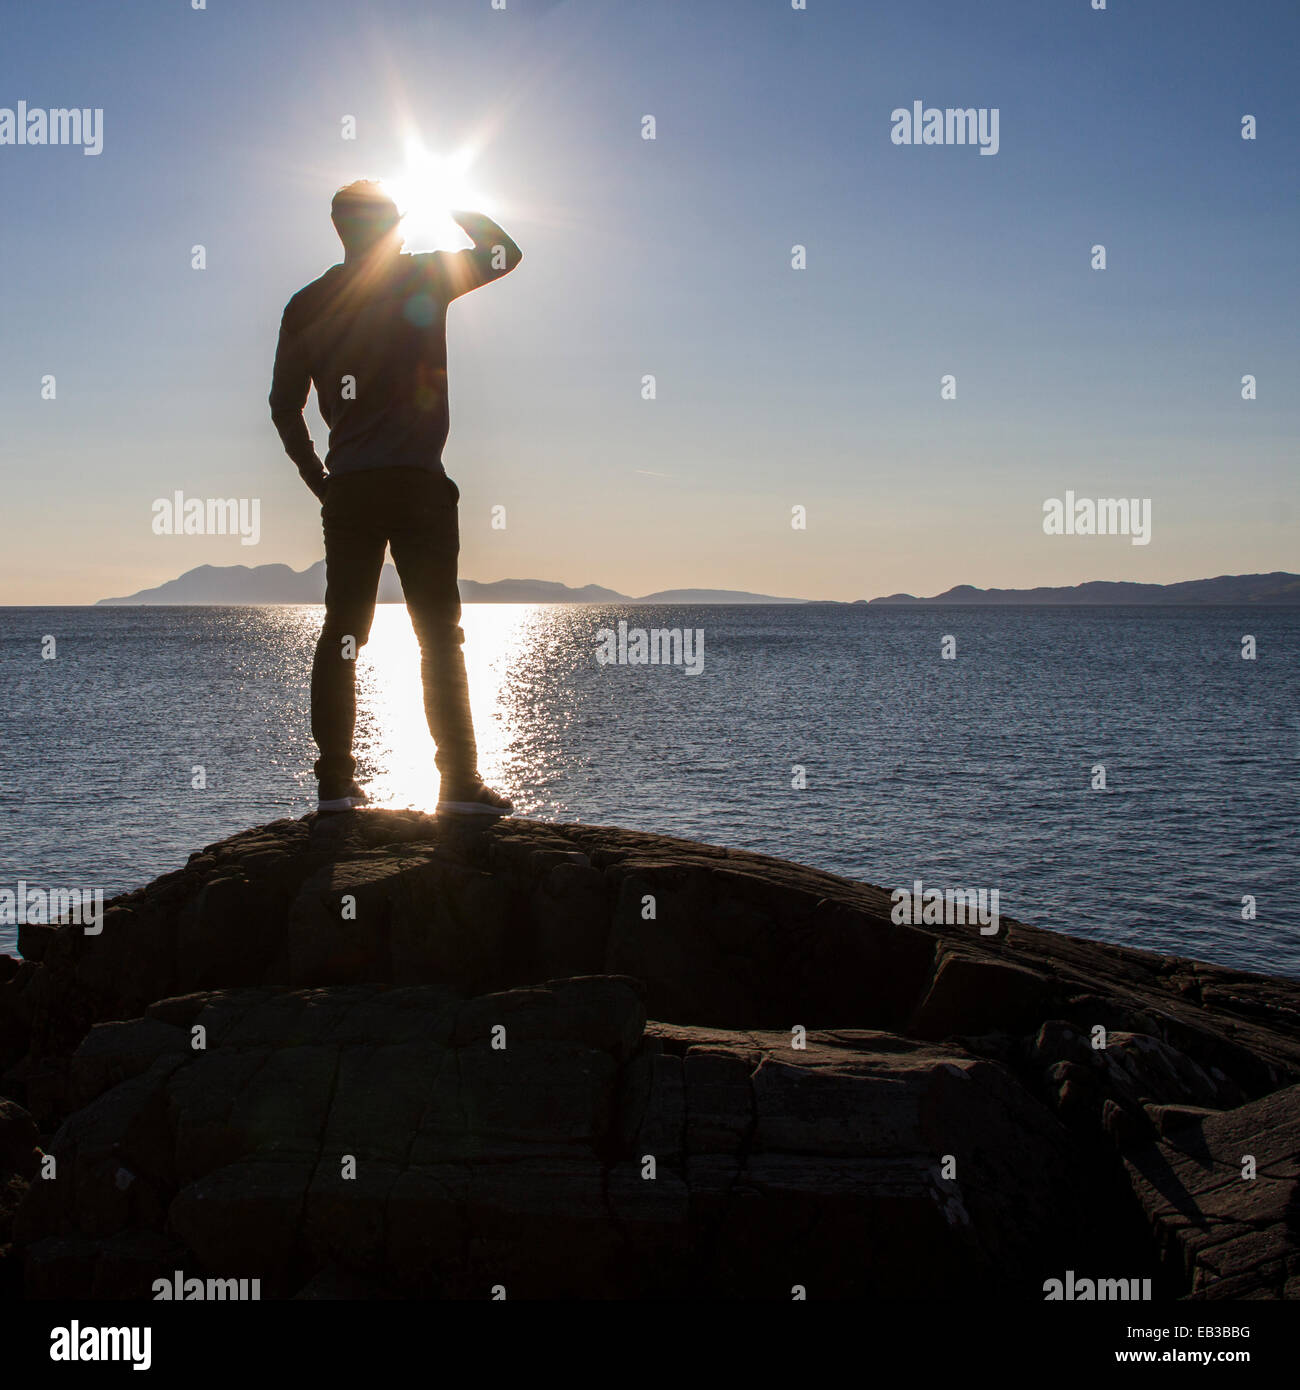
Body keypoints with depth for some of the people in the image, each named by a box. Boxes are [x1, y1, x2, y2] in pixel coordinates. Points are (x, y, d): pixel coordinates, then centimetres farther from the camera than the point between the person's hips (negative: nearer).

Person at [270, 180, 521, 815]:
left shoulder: (306, 304, 10)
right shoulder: (423, 279, 1)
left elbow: (284, 406, 10)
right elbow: (505, 253, 12)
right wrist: (458, 213, 25)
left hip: (346, 489, 3)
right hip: (418, 483, -3)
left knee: (341, 632, 6)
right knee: (439, 633, -2)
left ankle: (335, 781, 5)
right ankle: (460, 782, -4)